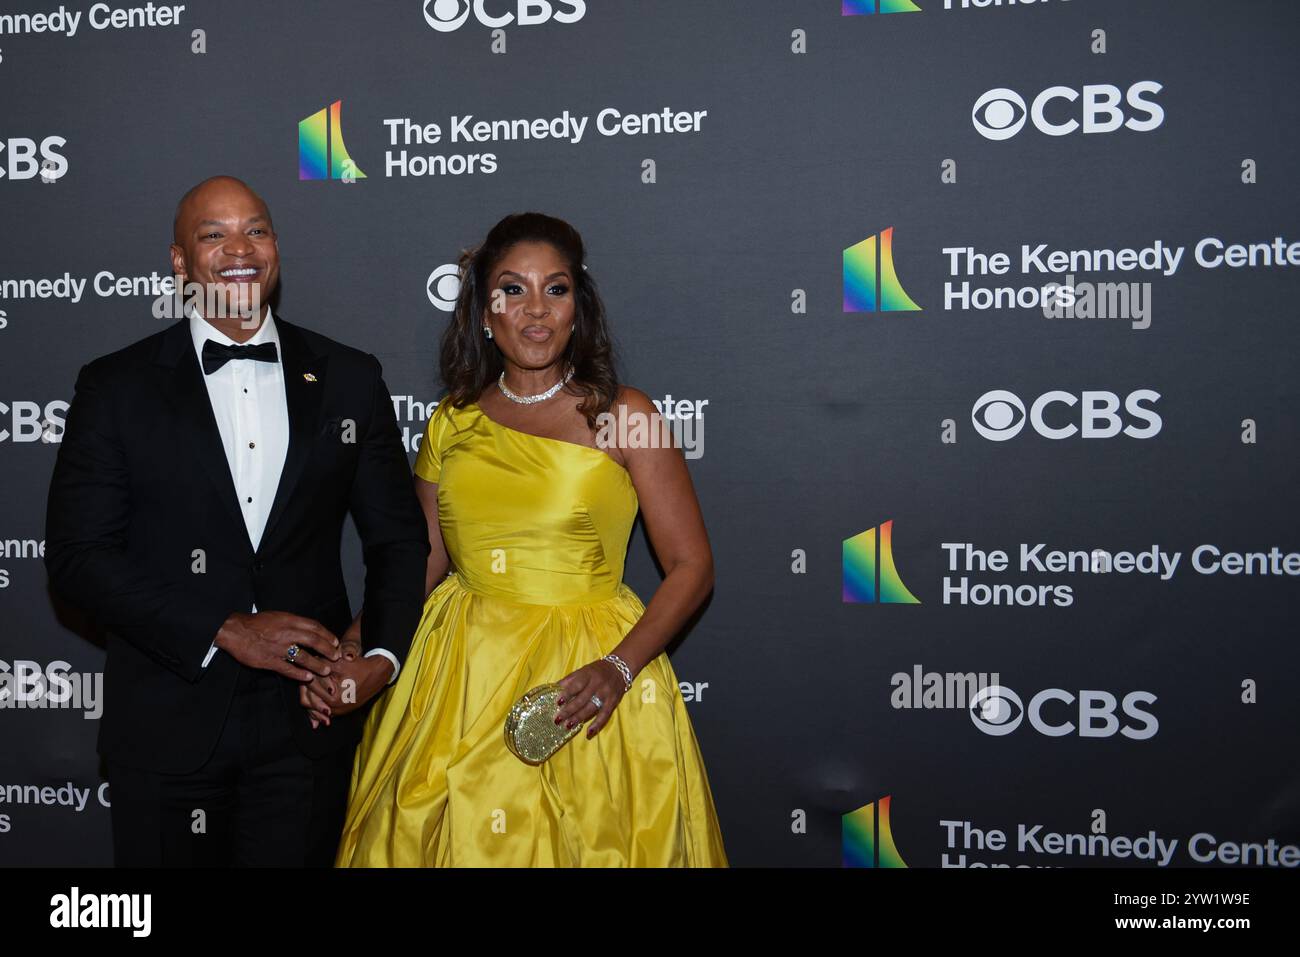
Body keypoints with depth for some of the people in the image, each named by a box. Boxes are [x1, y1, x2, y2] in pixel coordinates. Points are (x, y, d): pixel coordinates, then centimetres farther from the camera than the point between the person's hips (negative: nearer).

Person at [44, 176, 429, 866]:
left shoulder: (350, 381, 5)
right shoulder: (117, 389, -1)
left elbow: (399, 540, 8)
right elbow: (77, 555, -7)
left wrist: (383, 656, -9)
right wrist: (226, 630, -15)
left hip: (310, 718, 1)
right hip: (167, 728, -1)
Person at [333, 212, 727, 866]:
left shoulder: (623, 417, -5)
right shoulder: (452, 422, 5)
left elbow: (692, 566, -6)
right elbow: (421, 560, 12)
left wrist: (619, 668, -19)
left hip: (581, 684, -3)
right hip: (459, 680, 3)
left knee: (583, 844, 5)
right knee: (456, 839, 10)